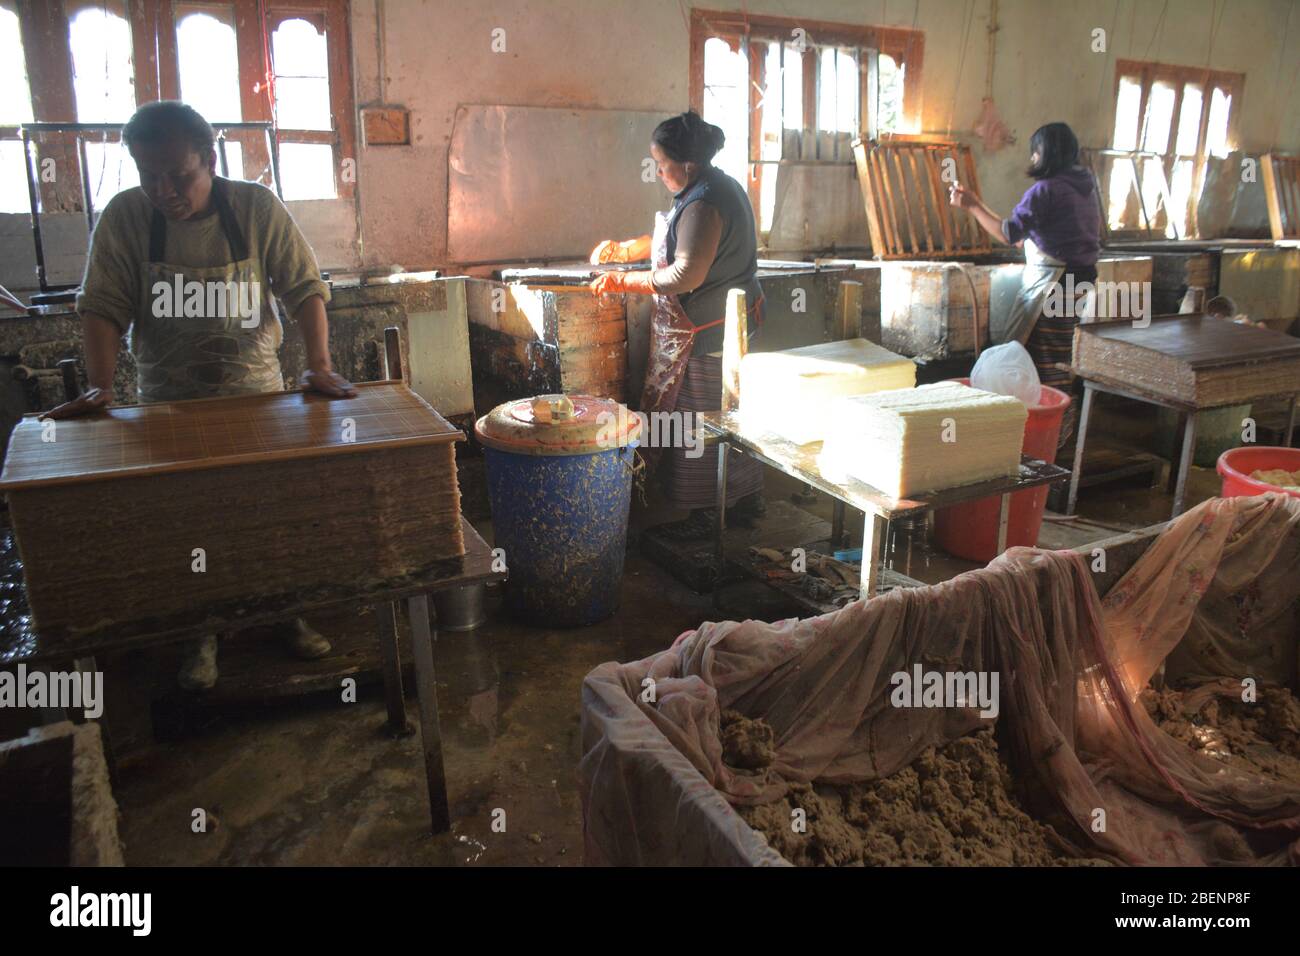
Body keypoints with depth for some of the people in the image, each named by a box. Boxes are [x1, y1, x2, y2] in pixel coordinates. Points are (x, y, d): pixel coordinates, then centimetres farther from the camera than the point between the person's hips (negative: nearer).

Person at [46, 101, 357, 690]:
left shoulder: (257, 208, -9)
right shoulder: (125, 217, -8)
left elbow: (305, 289, -9)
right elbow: (103, 306, -8)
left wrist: (319, 367, -21)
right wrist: (101, 387, -20)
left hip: (256, 391, 0)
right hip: (168, 402, 0)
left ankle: (285, 614, 31)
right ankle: (201, 635, 28)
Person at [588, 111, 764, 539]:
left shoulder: (703, 204, -21)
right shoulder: (721, 186, 13)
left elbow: (686, 275, -24)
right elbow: (673, 240, 23)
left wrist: (624, 282, -15)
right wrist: (624, 248, 14)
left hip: (706, 332, -10)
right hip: (733, 322, 11)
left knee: (698, 422, -1)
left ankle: (705, 515, 8)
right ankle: (746, 500, 28)